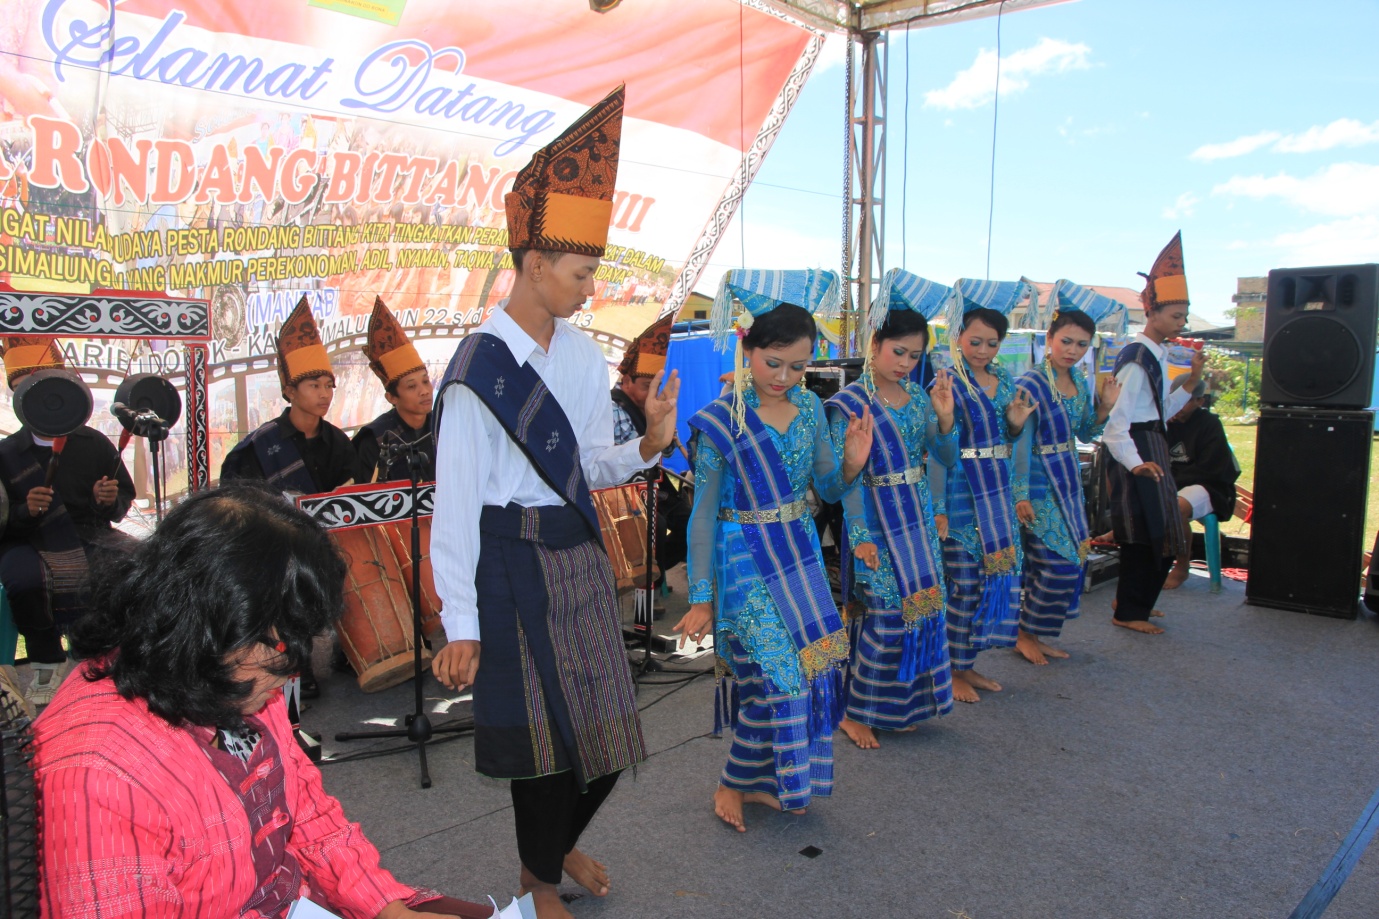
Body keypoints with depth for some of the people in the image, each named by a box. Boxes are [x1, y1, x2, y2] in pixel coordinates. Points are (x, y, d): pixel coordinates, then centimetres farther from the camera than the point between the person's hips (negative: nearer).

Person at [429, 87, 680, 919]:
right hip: (515, 562, -6)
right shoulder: (480, 367, -16)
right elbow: (456, 500, -15)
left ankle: (560, 842, 44)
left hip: (580, 553, 6)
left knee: (603, 720, 15)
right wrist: (461, 624, -14)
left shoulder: (584, 355, 4)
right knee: (543, 726, 7)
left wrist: (648, 446, -9)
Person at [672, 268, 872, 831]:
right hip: (746, 563, -6)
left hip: (801, 556, 6)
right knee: (778, 676, -7)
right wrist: (701, 598, -9)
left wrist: (851, 463, -12)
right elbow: (703, 516, -10)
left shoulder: (810, 408, 2)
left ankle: (764, 781, 28)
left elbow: (828, 490, 11)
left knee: (812, 668, 8)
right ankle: (733, 784, 17)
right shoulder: (721, 421, -14)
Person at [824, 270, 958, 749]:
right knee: (880, 614, -4)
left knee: (921, 605, 11)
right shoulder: (851, 402, -11)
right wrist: (861, 536, -16)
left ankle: (903, 704, 27)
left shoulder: (918, 396, 7)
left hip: (918, 518, 7)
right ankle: (856, 711, 12)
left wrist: (945, 417, -10)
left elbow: (948, 458, 8)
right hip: (876, 519, -6)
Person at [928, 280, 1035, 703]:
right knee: (962, 583, -2)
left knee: (1001, 574, 10)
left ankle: (966, 664, 25)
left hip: (999, 494, 7)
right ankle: (951, 671, 15)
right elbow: (935, 450, -14)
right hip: (962, 496, -7)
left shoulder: (1005, 381, 10)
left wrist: (1017, 424, -2)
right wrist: (937, 508, -17)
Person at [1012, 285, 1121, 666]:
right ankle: (1026, 635, 11)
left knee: (1056, 563, 10)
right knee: (1060, 563, -7)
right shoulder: (1031, 384, -16)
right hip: (1039, 488, -8)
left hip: (1068, 484, 8)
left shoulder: (1080, 381, 7)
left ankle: (1035, 634, 23)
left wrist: (1105, 406, 0)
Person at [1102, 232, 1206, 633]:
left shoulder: (1158, 355, 13)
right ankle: (1129, 612, 8)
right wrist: (1134, 462, -32)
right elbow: (1116, 417, -24)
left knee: (1156, 532, 17)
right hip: (1138, 448, -10)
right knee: (1148, 532, -4)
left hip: (1152, 447, 10)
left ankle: (1133, 600, 31)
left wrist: (1191, 380, 8)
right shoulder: (1137, 357, -18)